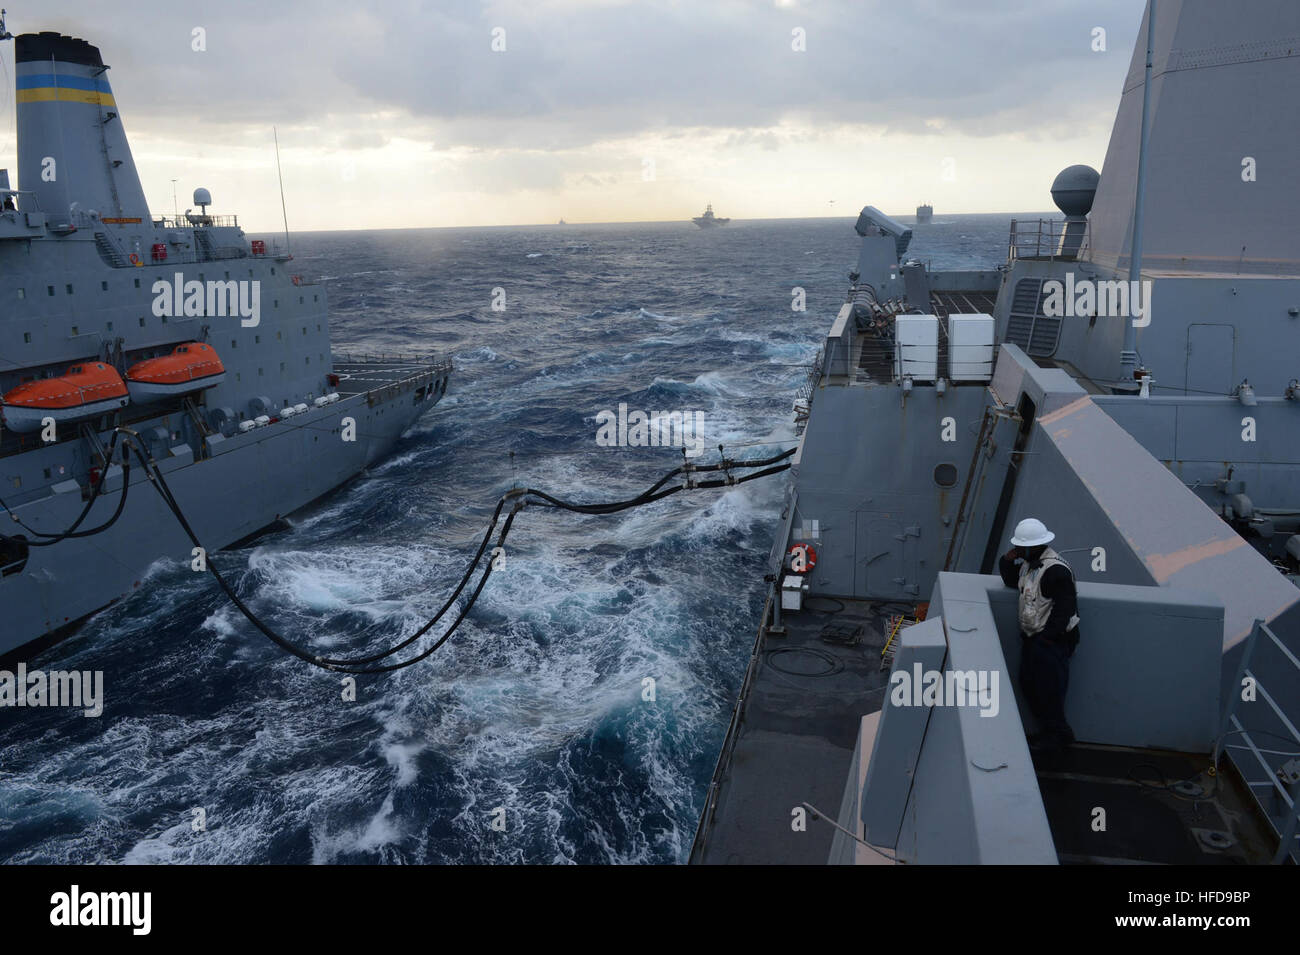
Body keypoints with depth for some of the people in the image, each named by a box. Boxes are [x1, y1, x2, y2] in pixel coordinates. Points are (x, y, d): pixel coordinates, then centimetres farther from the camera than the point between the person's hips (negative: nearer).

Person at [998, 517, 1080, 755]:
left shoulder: (1056, 570, -24)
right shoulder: (1029, 562, 7)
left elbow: (1065, 608, -24)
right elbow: (1012, 581, 23)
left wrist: (1048, 636, -21)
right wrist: (1008, 560, 4)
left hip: (1052, 642, -10)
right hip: (1032, 638, 10)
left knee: (1047, 691, 1)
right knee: (1029, 686, 17)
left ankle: (1057, 735, 20)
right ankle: (1048, 729, 32)